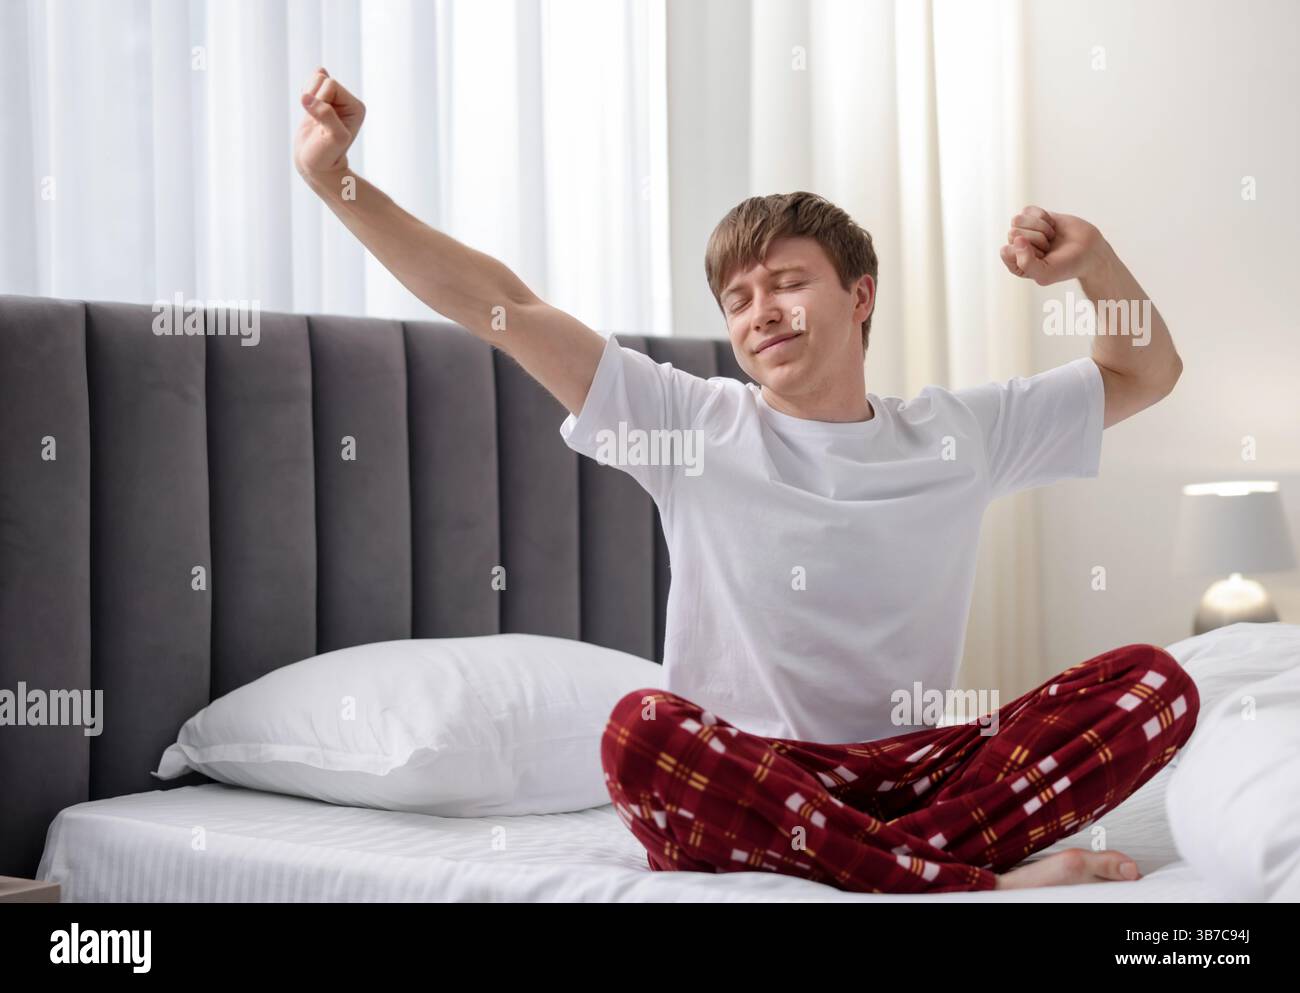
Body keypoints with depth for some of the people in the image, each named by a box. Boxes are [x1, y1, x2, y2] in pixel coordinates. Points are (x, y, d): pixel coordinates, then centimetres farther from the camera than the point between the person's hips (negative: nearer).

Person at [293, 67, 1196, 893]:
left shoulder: (958, 433, 12)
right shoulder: (694, 425, 5)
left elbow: (1147, 371, 23)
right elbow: (499, 307, 0)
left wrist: (1093, 257, 4)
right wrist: (335, 179, -6)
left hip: (921, 778, 2)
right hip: (743, 785, -2)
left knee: (1156, 682, -18)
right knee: (643, 731, -37)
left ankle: (885, 866, -30)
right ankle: (981, 882, -32)